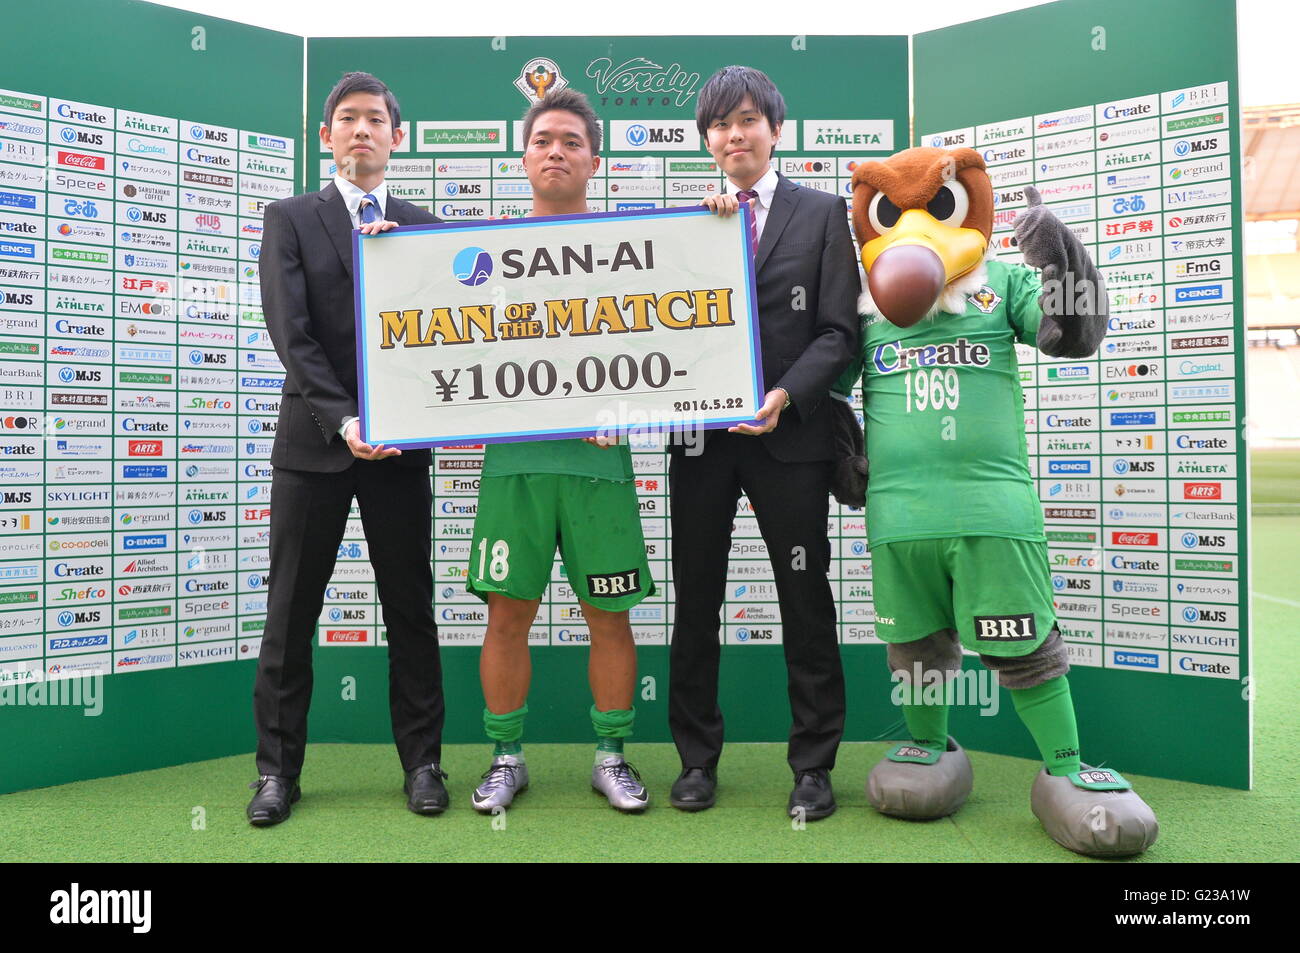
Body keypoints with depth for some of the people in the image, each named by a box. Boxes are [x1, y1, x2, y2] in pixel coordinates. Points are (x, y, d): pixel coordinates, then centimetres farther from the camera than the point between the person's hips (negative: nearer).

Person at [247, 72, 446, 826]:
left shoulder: (424, 227, 11)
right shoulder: (291, 219, 6)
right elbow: (291, 332, -6)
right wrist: (343, 419, -18)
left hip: (401, 444, 1)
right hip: (314, 439, -1)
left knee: (411, 610, 6)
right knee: (292, 612, 5)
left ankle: (422, 762, 17)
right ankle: (278, 769, 17)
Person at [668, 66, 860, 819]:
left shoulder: (823, 213, 6)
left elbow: (839, 330, -2)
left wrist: (785, 396, -17)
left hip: (789, 437, -2)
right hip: (699, 434, 2)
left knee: (807, 604, 5)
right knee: (696, 602, 9)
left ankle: (814, 764, 20)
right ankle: (698, 758, 24)